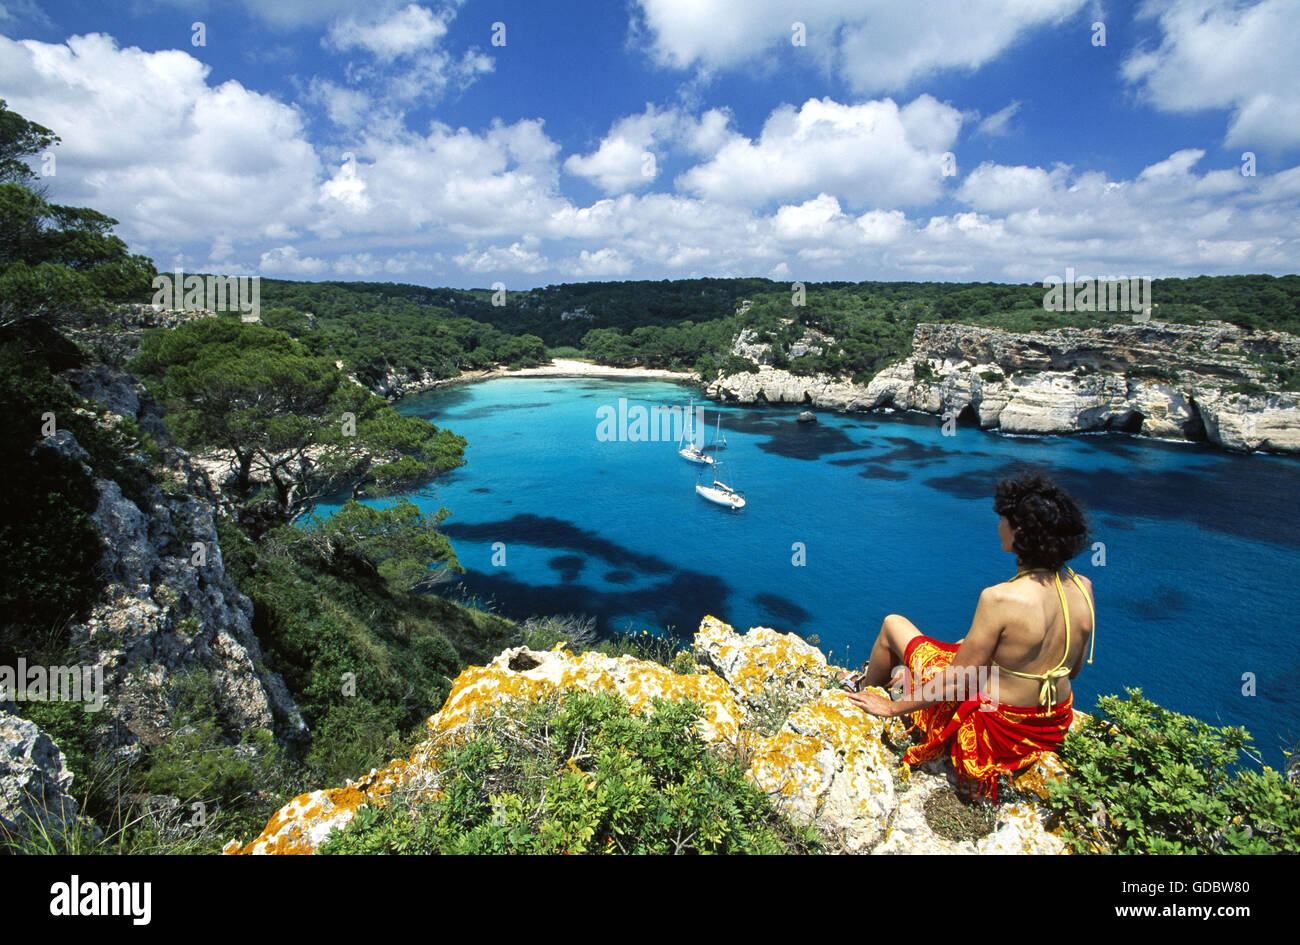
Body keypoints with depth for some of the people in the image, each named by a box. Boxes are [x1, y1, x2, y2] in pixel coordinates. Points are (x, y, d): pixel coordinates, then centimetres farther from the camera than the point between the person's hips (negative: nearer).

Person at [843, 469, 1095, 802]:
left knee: (892, 624, 11)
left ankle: (864, 689, 40)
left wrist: (893, 707, -10)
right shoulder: (1083, 588, -11)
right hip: (1053, 727, 7)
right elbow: (1073, 669, 4)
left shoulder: (1000, 599, -32)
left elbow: (958, 681, -24)